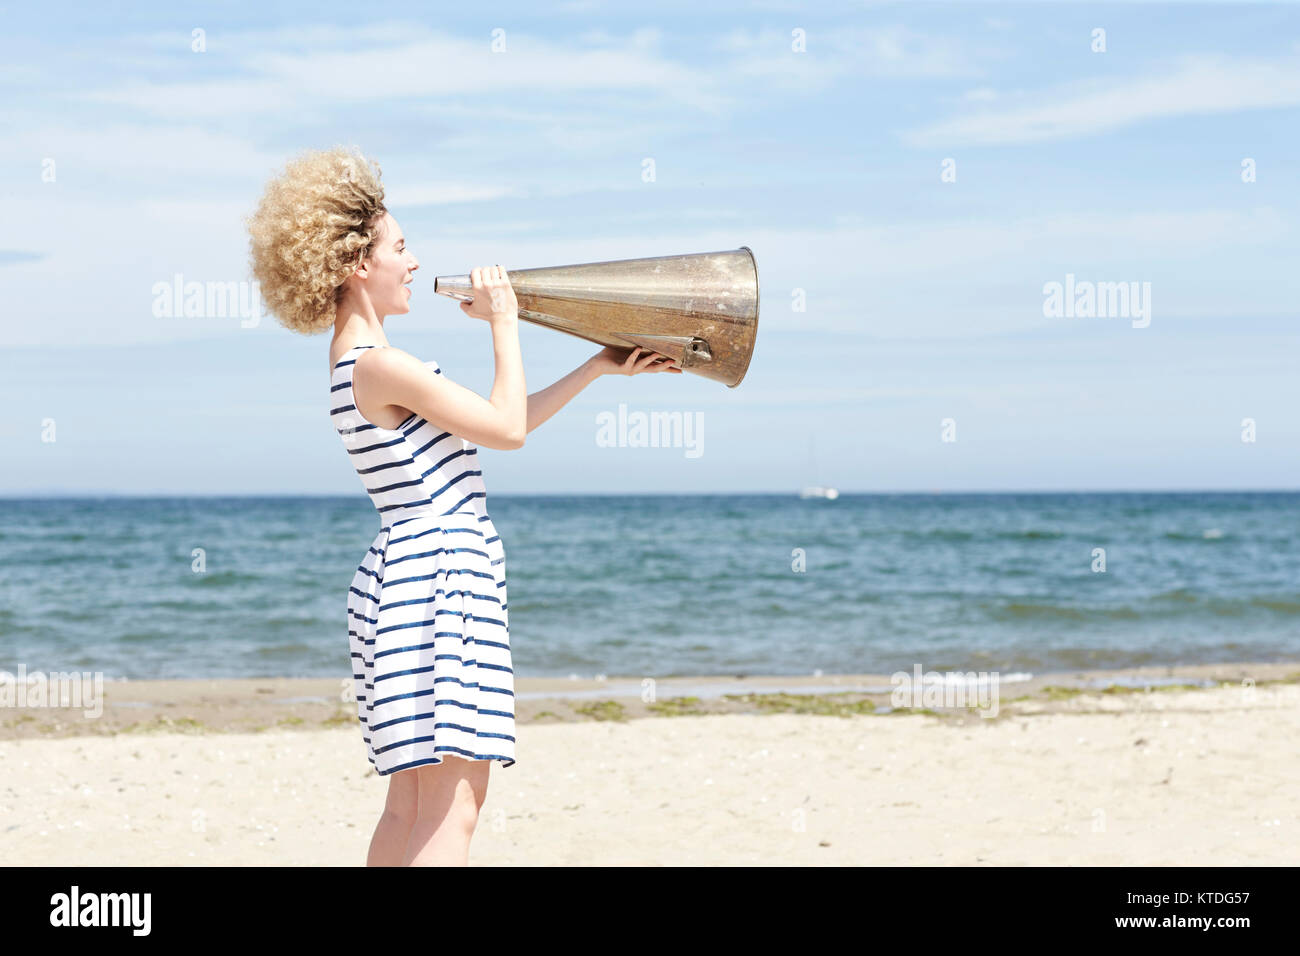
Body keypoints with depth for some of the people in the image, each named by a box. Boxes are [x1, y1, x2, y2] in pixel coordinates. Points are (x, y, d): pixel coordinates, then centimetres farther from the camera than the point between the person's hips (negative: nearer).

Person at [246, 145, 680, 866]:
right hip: (437, 579, -11)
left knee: (412, 803, 14)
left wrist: (599, 368, 20)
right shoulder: (379, 365, -16)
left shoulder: (361, 363, 17)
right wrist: (504, 322, -1)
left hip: (408, 581, 11)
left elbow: (498, 425, 21)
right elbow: (508, 428, -12)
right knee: (452, 807, -14)